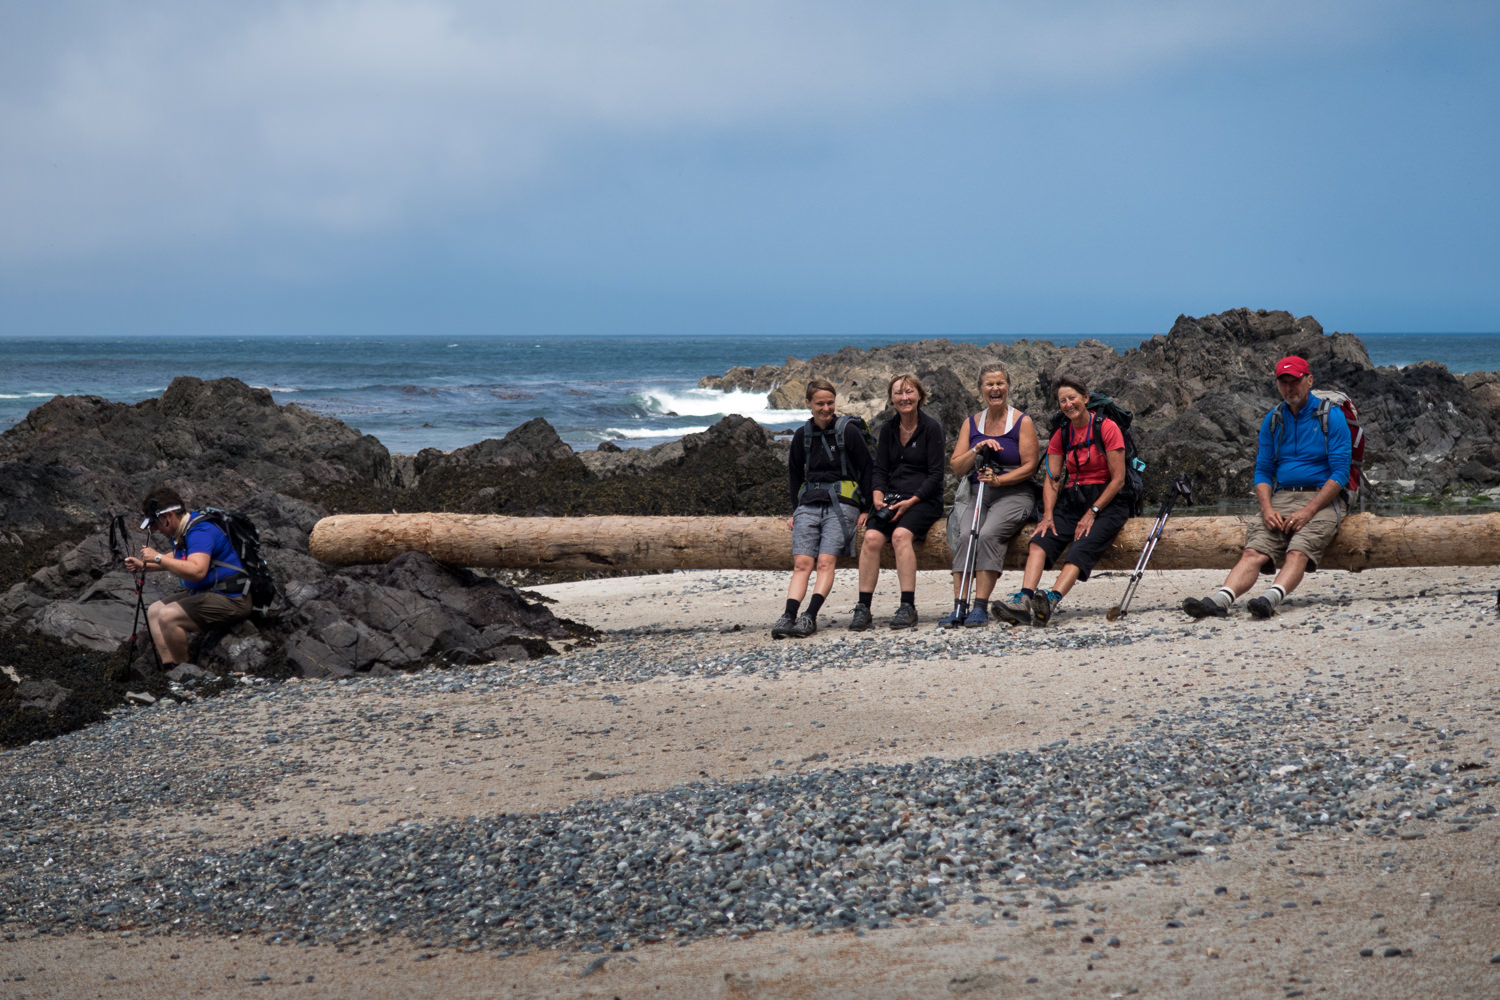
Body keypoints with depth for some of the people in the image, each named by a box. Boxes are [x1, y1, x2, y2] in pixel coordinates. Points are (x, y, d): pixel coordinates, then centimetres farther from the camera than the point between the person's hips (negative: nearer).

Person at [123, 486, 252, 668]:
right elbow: (176, 560, 30)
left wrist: (158, 558, -31)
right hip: (203, 592, 12)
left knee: (168, 616, -24)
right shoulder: (182, 529, 9)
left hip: (229, 599, -12)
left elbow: (197, 571, -39)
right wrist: (143, 566, 16)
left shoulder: (200, 531, -23)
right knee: (154, 612, 10)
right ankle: (169, 669, -1)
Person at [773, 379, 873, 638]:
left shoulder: (849, 431, 2)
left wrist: (866, 509, -1)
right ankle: (788, 617, -26)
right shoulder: (802, 435, 15)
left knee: (826, 562, -20)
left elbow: (867, 469, 4)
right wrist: (795, 511, 15)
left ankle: (810, 617, -29)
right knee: (802, 563, -13)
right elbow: (795, 475, 24)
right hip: (809, 503, 4)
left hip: (841, 503, -3)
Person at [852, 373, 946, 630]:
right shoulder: (888, 429, 13)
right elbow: (880, 470, 13)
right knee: (872, 537, -24)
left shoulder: (931, 428, -2)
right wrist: (878, 496, -7)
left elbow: (936, 475, -6)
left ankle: (908, 607, -31)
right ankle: (863, 607, -24)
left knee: (901, 534, -33)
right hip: (892, 499, 4)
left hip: (924, 499, -4)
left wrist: (911, 501, -16)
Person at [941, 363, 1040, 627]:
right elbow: (956, 468, 9)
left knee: (988, 534, -31)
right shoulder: (971, 424, 15)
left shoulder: (1022, 422, 3)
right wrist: (977, 450, -8)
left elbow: (1030, 466, -3)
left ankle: (981, 606, -32)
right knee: (966, 535, -27)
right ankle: (959, 606, -32)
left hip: (1013, 494, -3)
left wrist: (998, 480, -15)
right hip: (975, 496, 3)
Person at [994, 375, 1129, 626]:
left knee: (1083, 547, -31)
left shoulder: (1107, 428, -5)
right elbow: (1052, 479, 7)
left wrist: (1092, 513, -14)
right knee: (1041, 539, -24)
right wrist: (1048, 516, -9)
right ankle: (1024, 599, -43)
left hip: (1106, 502, -5)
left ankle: (1051, 601, -52)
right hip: (1072, 500, 5)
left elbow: (1118, 480, -8)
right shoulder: (1061, 434, 12)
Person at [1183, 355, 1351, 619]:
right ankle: (1221, 600, -43)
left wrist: (1308, 511, -17)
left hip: (1322, 500, -4)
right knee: (1254, 553, -21)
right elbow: (1263, 471, 14)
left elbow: (1340, 473, -7)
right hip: (1282, 498, 4)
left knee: (1298, 553, -31)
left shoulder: (1331, 416, -1)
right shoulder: (1273, 420, 14)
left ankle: (1272, 598, -56)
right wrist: (1267, 509, -6)